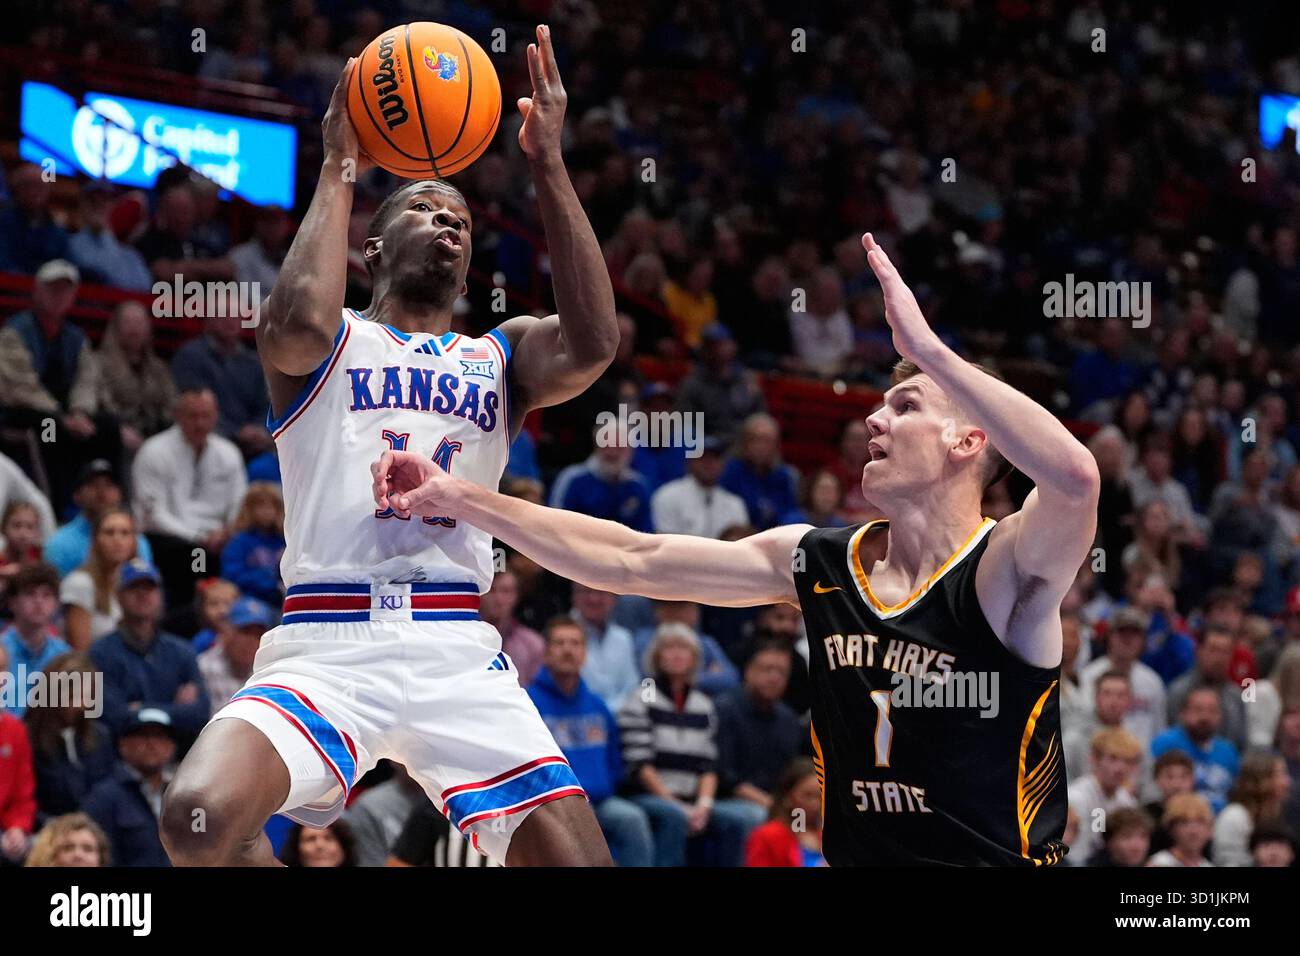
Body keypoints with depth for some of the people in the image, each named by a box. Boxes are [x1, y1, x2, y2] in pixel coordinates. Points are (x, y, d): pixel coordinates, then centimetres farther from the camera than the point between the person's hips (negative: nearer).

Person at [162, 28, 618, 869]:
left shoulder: (501, 356, 20)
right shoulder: (331, 342, 12)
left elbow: (591, 347, -4)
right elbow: (299, 324, -14)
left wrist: (548, 165, -3)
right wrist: (339, 169, -3)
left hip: (458, 649, 3)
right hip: (329, 642, -3)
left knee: (579, 858, -13)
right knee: (200, 818, -28)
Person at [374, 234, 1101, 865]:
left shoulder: (1005, 570, -13)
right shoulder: (816, 561, 4)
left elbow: (1075, 477, -35)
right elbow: (633, 562, 5)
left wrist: (926, 349, -34)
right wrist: (458, 499, 2)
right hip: (856, 856, 6)